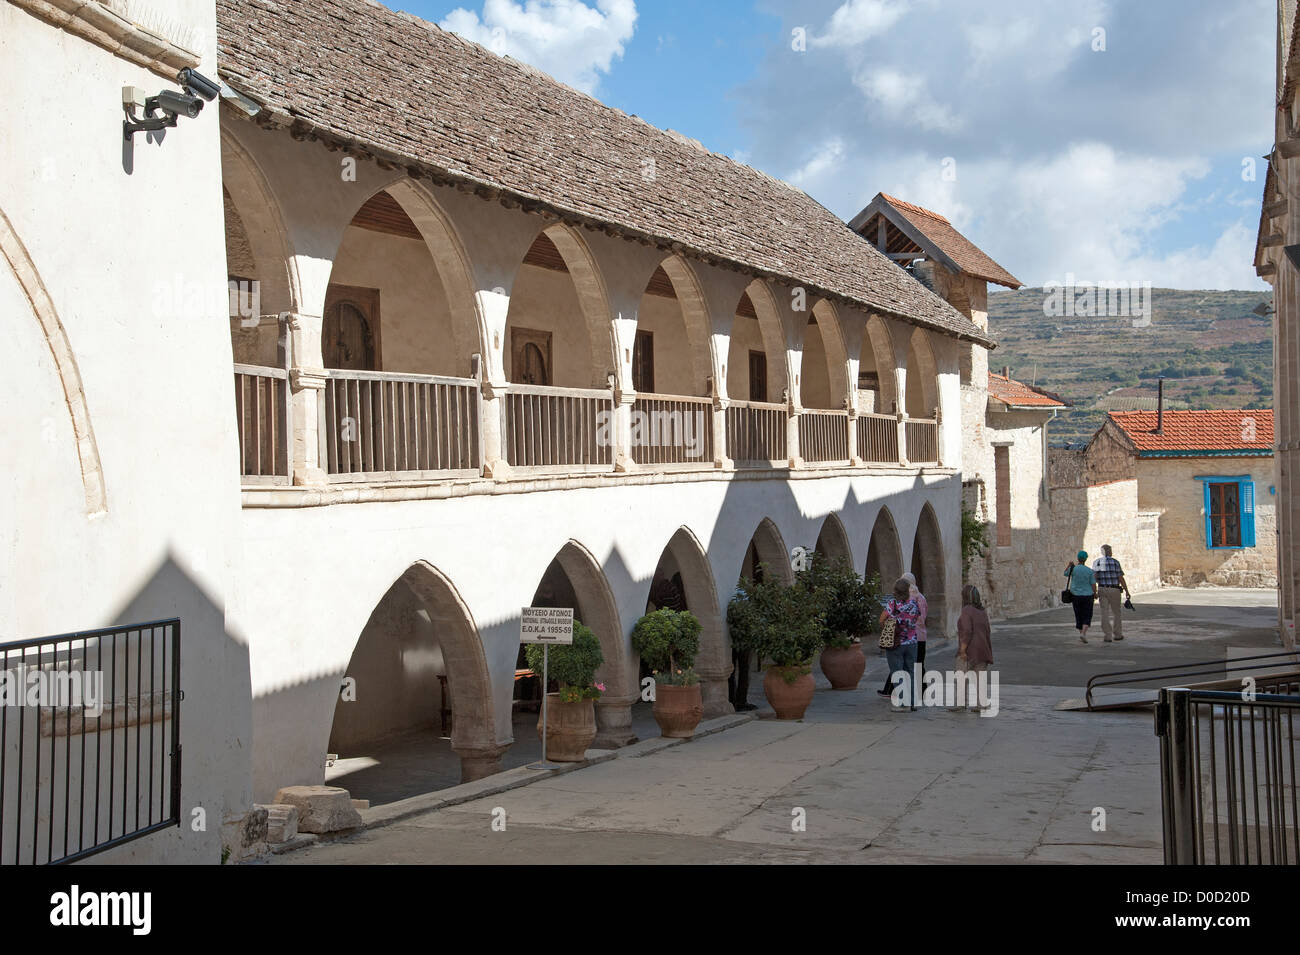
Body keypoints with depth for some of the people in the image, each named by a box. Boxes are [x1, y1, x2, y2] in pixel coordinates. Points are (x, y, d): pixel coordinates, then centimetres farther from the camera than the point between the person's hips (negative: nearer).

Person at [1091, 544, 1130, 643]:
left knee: (1105, 614, 2)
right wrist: (1127, 591, 1)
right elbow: (1121, 579, -6)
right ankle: (1117, 635, 20)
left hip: (1102, 590, 2)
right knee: (1117, 612, 14)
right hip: (1114, 590, -2)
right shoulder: (1115, 562, -6)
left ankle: (1107, 636, -3)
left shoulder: (1096, 562, 1)